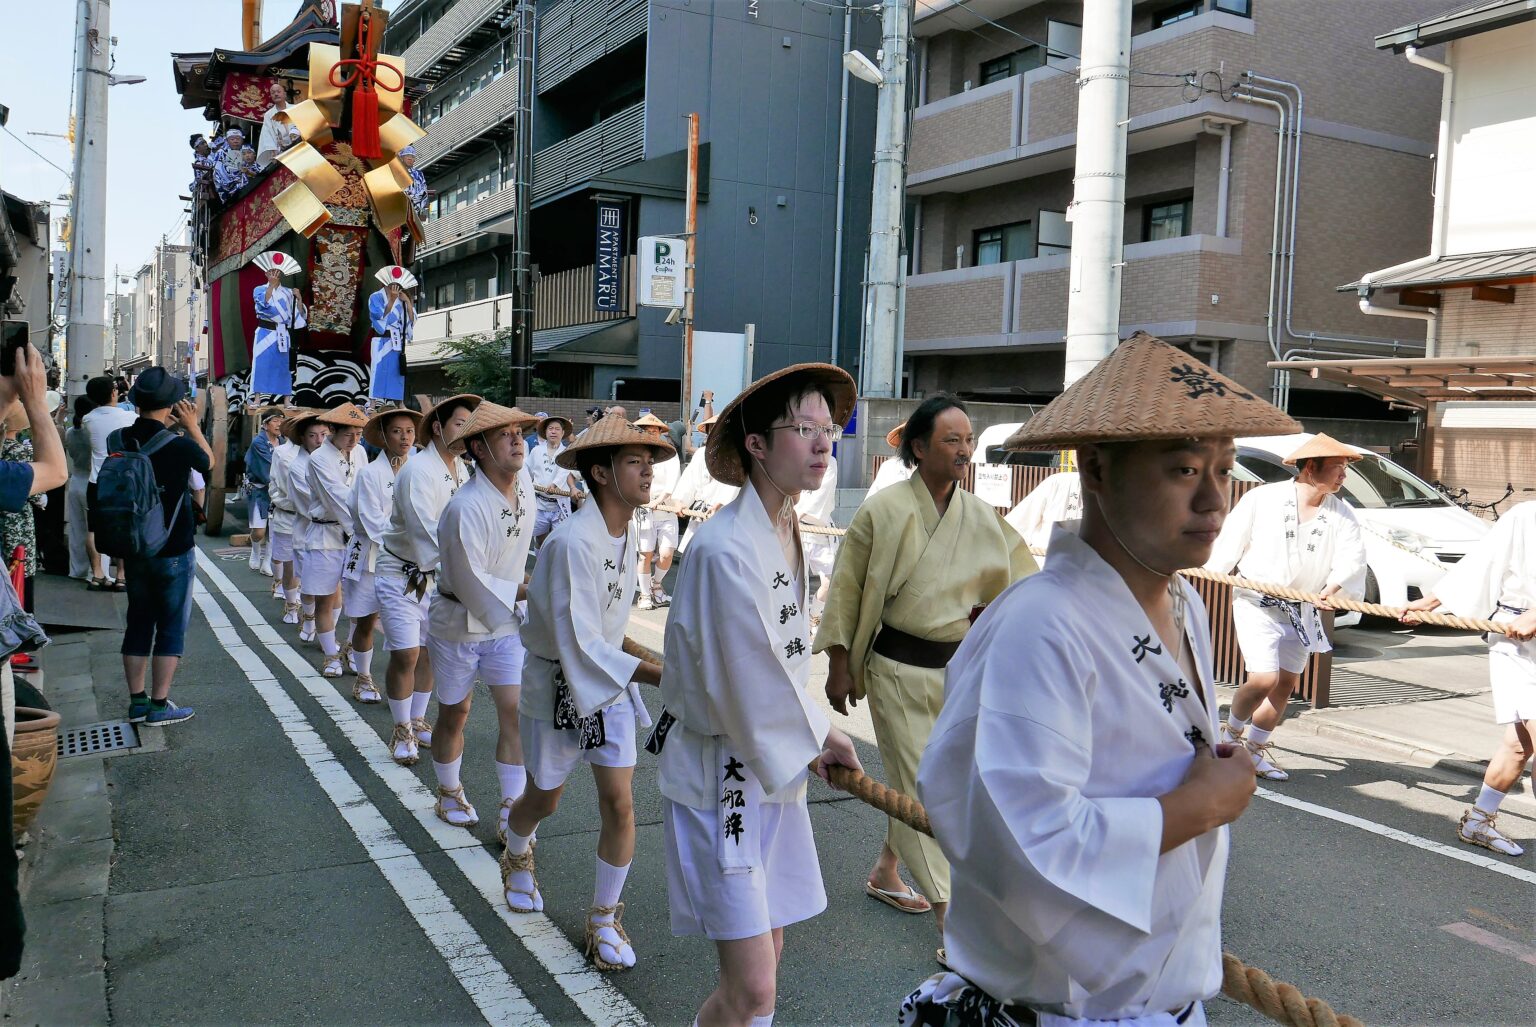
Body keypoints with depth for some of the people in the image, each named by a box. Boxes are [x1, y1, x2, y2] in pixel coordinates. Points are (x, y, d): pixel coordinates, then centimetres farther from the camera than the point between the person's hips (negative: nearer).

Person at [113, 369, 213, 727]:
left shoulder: (118, 440, -4)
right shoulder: (178, 445, -19)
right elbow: (210, 461, 2)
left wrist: (169, 428, 11)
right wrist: (192, 426, 10)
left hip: (134, 549, 5)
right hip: (173, 551, -5)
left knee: (138, 623, 14)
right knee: (171, 626, 5)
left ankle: (137, 702, 20)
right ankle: (158, 706, 8)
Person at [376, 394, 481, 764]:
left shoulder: (462, 470, 0)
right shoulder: (418, 471, -22)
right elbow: (424, 532, -29)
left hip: (437, 574, 6)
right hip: (401, 572, -6)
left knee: (430, 652, 11)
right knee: (405, 655, -6)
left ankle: (418, 722, 28)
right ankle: (402, 732, 12)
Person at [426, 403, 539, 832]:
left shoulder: (524, 483, -6)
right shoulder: (466, 508, -28)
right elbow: (471, 583, -26)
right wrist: (526, 591, -23)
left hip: (506, 622, 5)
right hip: (460, 623, -5)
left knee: (516, 710, -3)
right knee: (454, 713, 12)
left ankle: (511, 809, 7)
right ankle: (449, 795, 34)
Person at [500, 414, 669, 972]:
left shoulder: (626, 533, -5)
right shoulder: (572, 542, -29)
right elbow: (578, 645, -33)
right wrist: (660, 673, -40)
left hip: (610, 680, 5)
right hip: (558, 682, -5)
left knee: (619, 803, 0)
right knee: (544, 798, 16)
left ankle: (604, 919, 19)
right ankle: (517, 857, 50)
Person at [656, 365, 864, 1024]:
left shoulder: (788, 532, 6)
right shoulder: (725, 548, -24)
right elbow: (749, 685, -20)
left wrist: (813, 735, 2)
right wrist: (815, 735, -5)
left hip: (774, 767, 9)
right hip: (717, 772, -8)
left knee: (766, 950, 17)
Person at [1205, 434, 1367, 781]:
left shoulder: (1341, 514, -2)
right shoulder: (1263, 498, -11)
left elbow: (1352, 557, -12)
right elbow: (1232, 538, -3)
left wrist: (1335, 584, -31)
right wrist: (1215, 568, 0)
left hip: (1301, 611, 5)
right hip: (1256, 603, -5)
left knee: (1286, 683, 10)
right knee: (1263, 679, -15)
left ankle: (1256, 746, 29)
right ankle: (1231, 735, 13)